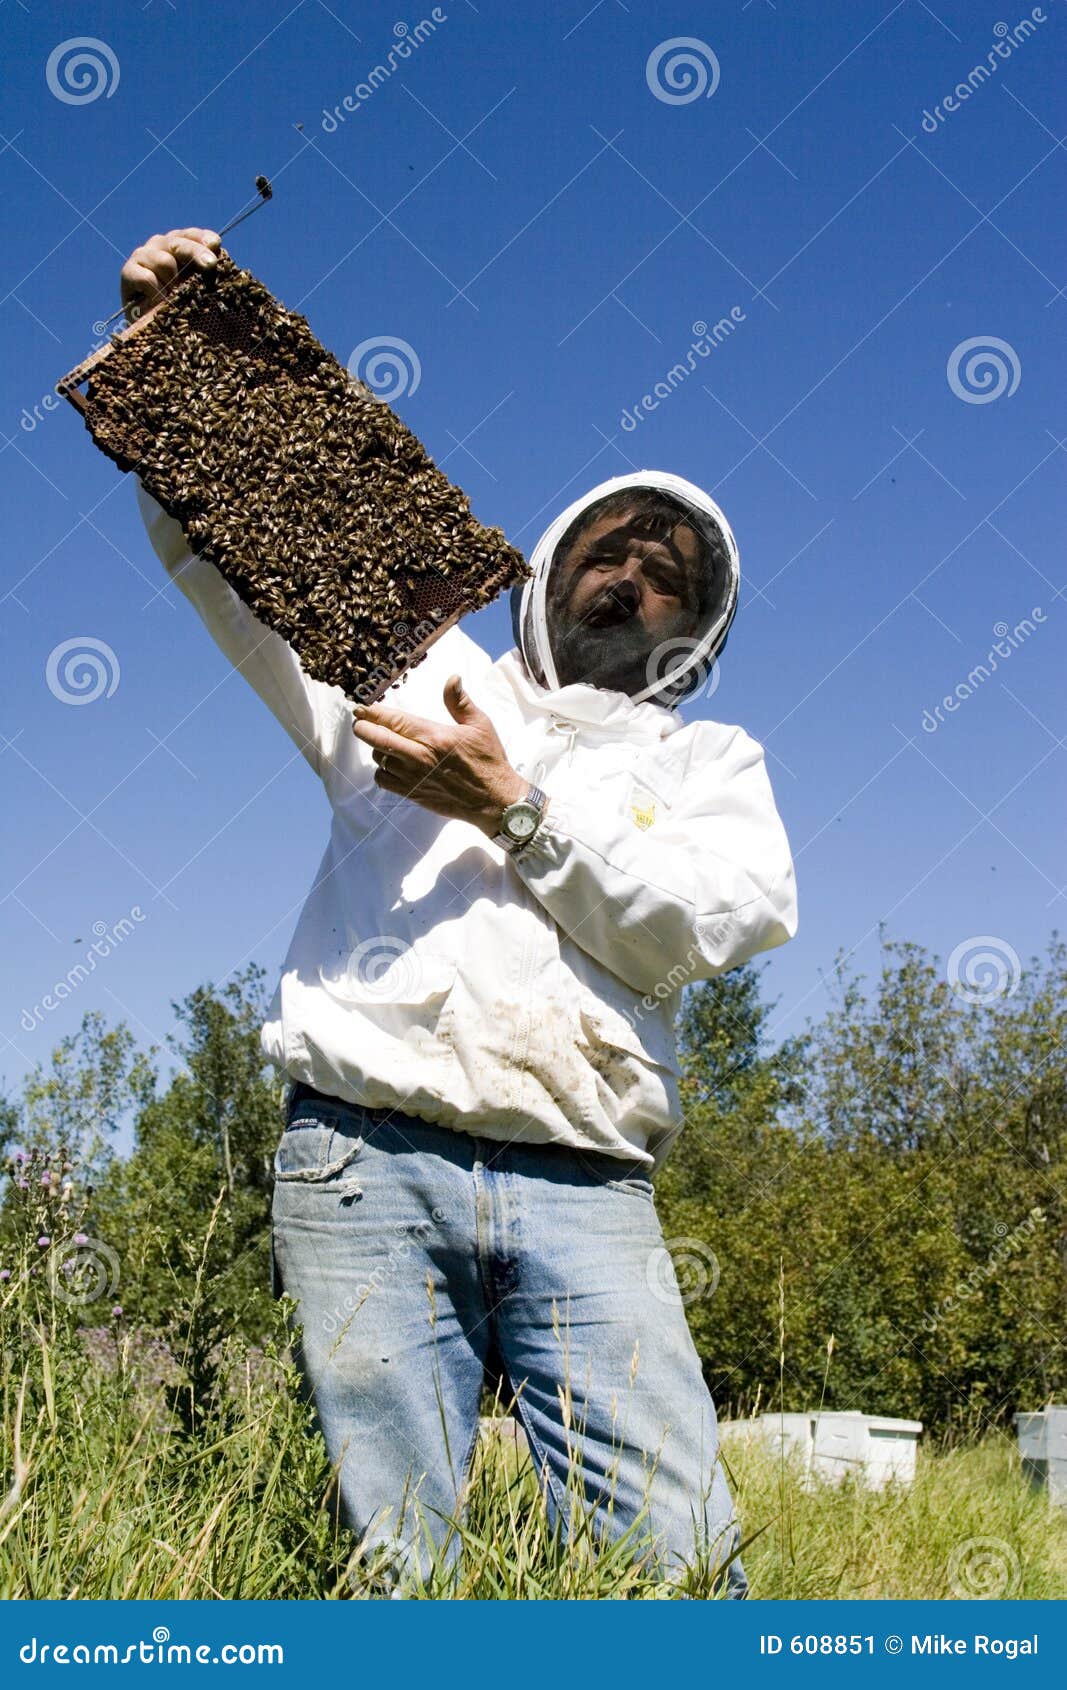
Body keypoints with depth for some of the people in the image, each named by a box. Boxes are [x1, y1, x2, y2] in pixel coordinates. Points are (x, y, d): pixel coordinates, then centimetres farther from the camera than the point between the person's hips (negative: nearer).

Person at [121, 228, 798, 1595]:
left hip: (580, 1190, 0)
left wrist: (515, 805, -4)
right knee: (396, 1571, -9)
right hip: (363, 1162, 0)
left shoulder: (710, 762, 22)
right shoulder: (417, 671, 24)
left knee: (683, 1562, -14)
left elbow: (709, 921, 2)